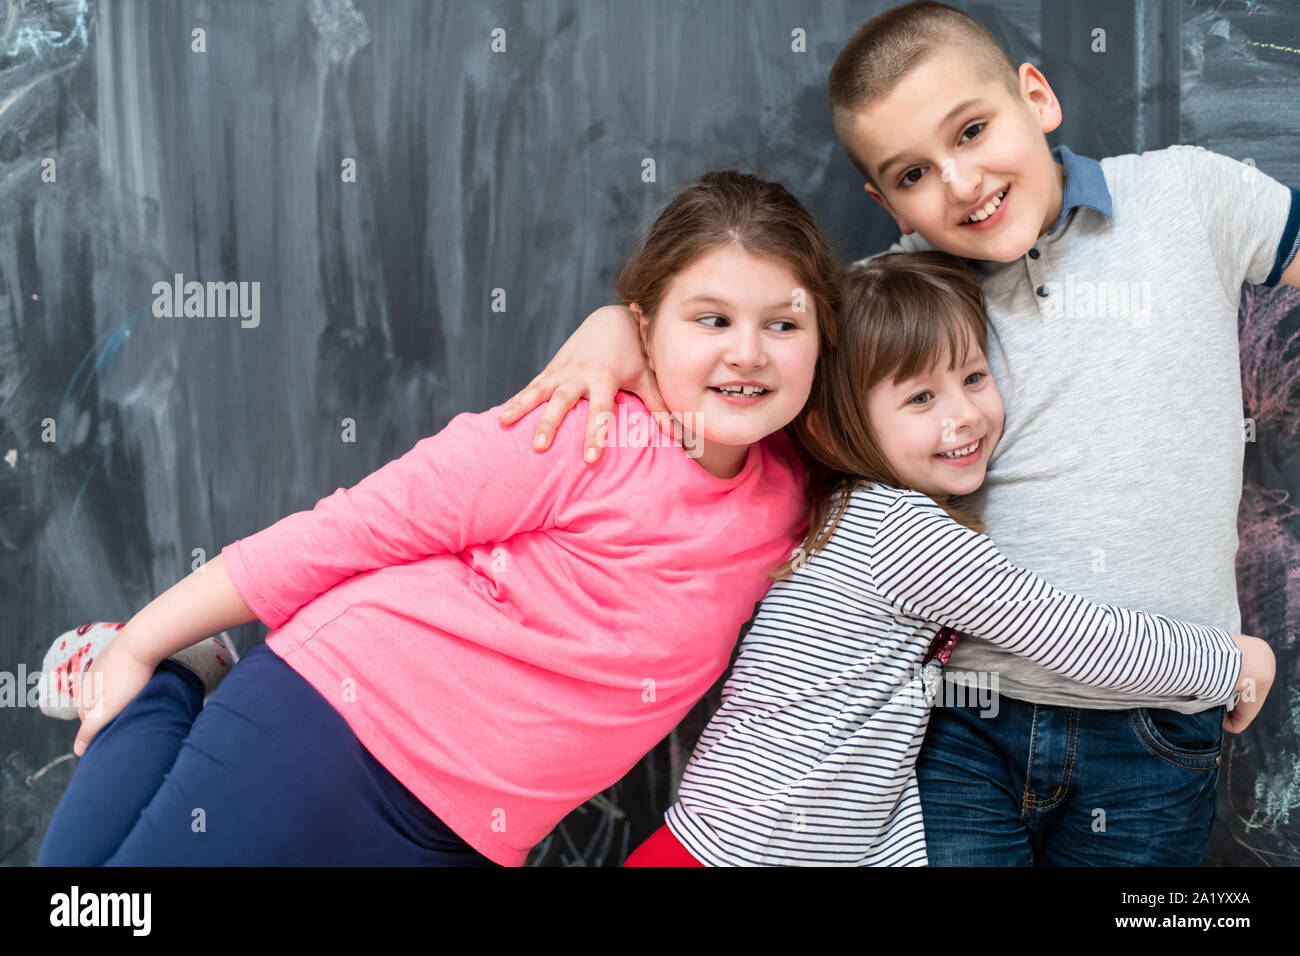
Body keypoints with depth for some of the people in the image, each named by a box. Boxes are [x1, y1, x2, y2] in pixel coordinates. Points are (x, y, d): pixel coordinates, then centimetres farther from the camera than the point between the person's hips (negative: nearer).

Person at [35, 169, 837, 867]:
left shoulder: (787, 502, 0)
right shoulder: (579, 433, -16)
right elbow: (352, 530, -11)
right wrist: (137, 647, -4)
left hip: (458, 839, 5)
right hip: (325, 729, -5)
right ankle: (162, 704, 17)